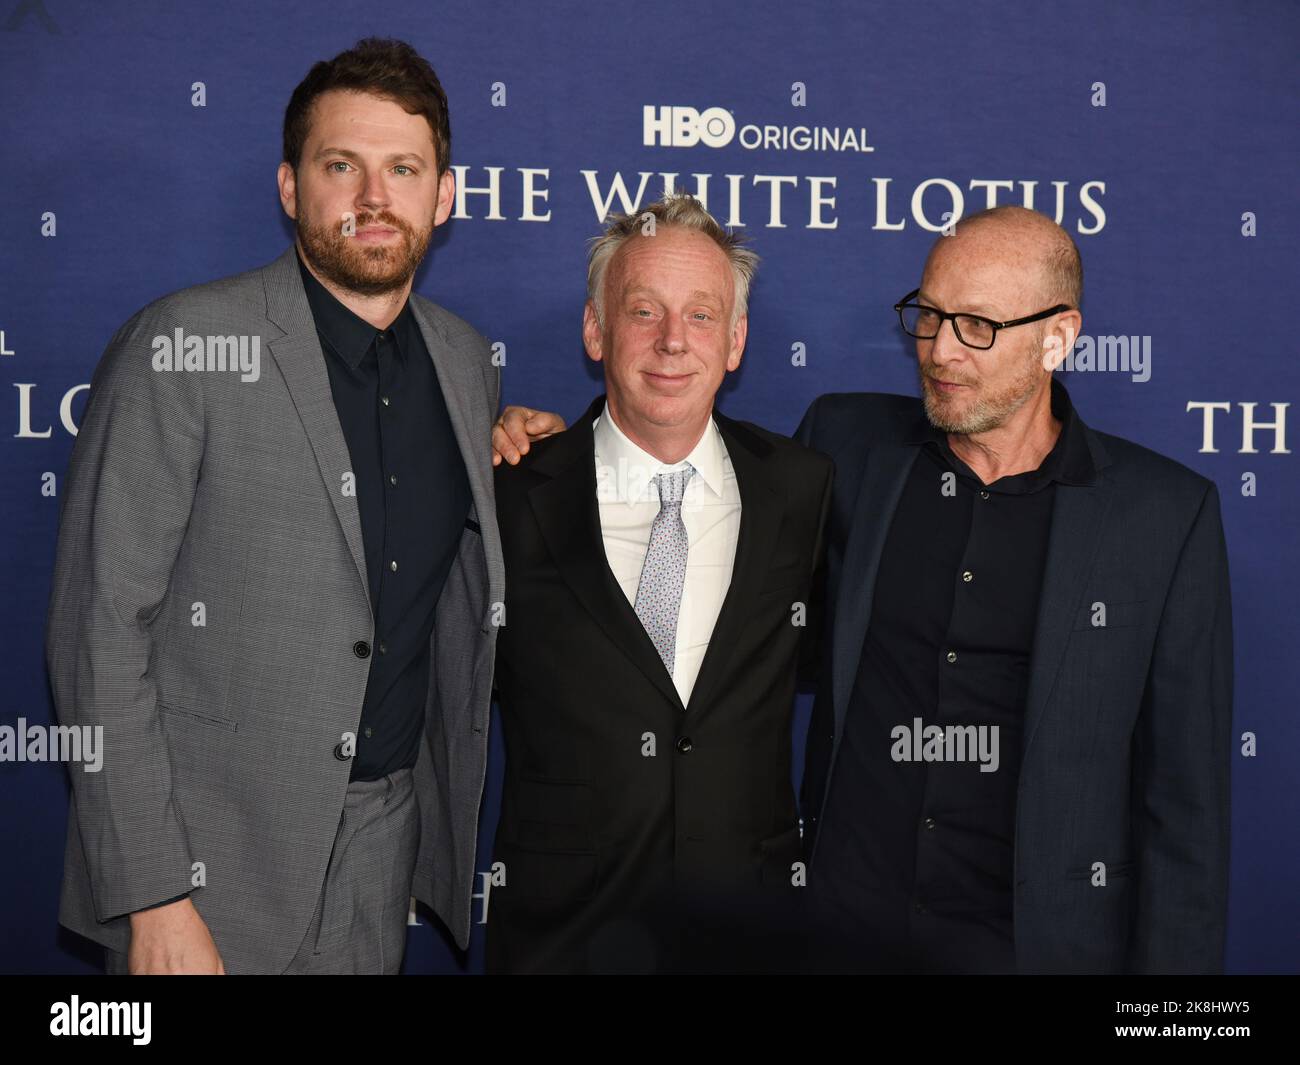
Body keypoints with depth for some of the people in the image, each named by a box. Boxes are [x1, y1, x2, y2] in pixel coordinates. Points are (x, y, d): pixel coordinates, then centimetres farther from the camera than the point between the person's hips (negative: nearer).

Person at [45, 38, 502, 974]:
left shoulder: (467, 362, 5)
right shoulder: (182, 348, -12)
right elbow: (99, 629, -14)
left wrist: (519, 460, 1)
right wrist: (153, 897, -16)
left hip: (391, 840, 5)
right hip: (215, 860, -4)